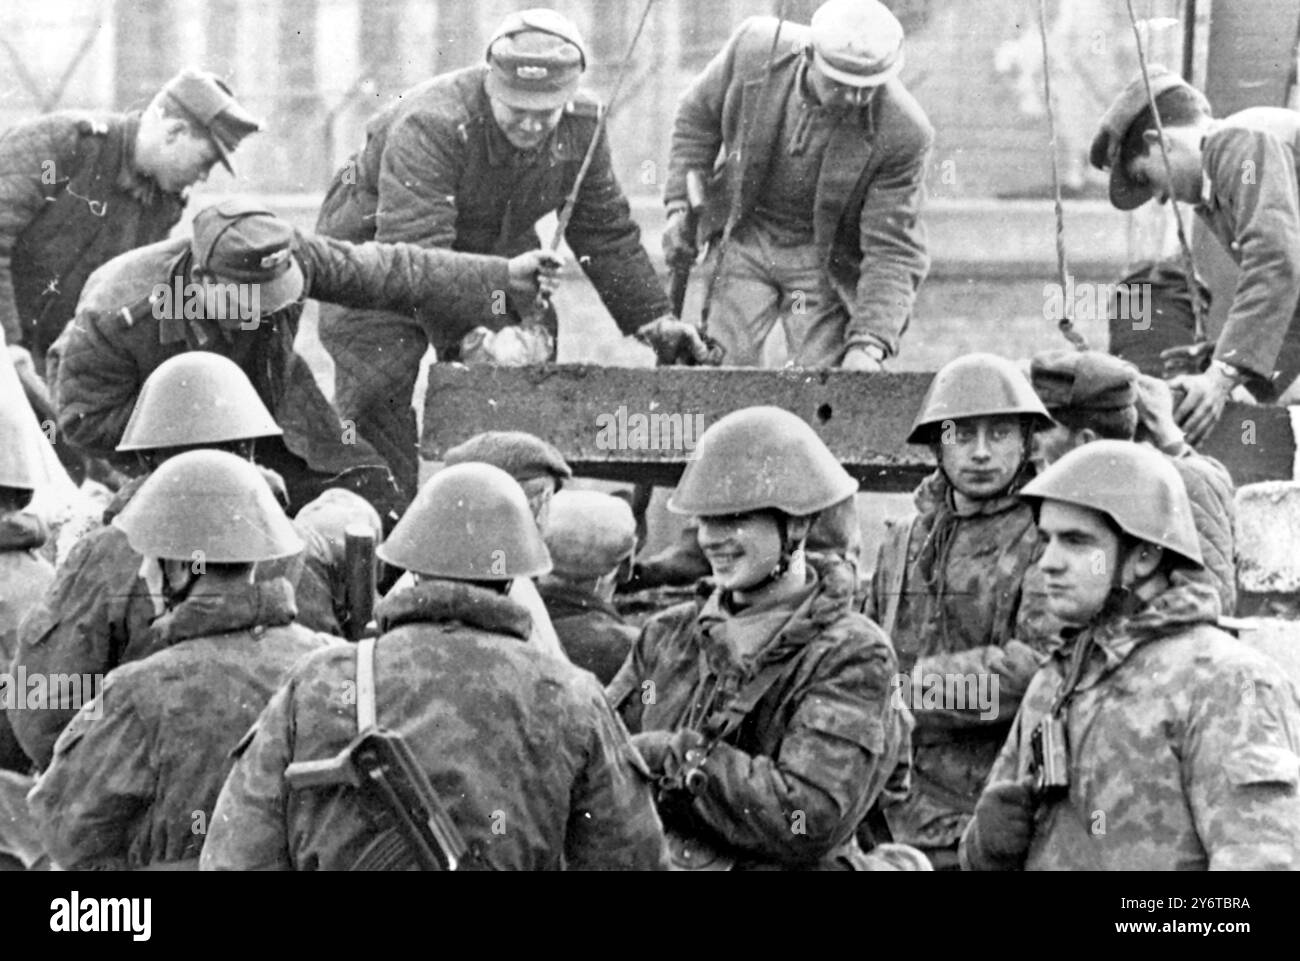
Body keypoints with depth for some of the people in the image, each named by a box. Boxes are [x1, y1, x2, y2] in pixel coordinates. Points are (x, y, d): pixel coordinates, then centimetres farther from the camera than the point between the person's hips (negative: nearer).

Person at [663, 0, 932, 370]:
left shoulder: (903, 133, -26)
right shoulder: (755, 48, -20)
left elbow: (892, 250, -21)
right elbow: (698, 117, 1)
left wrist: (868, 343, -31)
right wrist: (681, 205, -4)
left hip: (825, 265, -2)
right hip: (743, 239, 2)